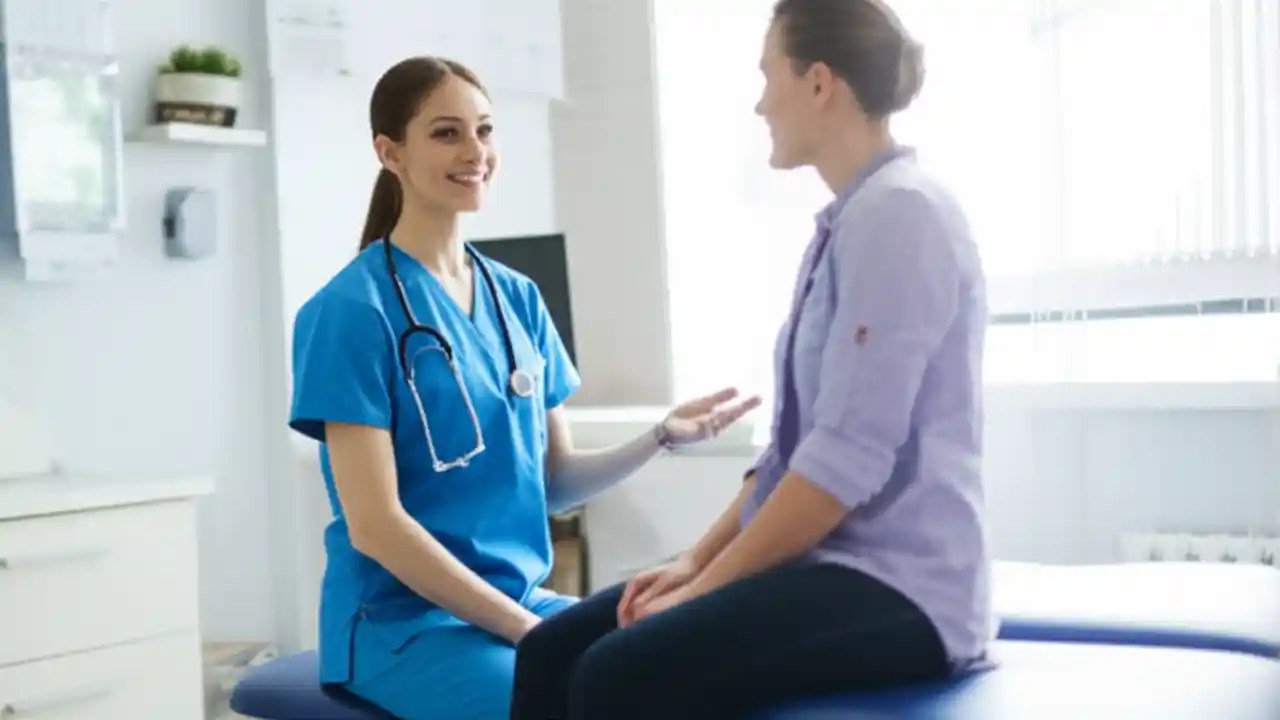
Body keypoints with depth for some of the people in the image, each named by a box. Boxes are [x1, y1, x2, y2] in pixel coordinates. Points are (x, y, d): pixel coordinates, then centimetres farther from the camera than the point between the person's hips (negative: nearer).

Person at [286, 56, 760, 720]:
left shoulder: (518, 298, 8)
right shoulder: (352, 310, -11)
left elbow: (553, 483, 9)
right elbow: (374, 526, -15)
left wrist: (662, 436, -7)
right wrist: (526, 630, -17)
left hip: (522, 600, 6)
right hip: (403, 621, -6)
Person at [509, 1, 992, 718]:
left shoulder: (898, 214, -14)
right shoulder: (847, 221, 16)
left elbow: (848, 458, -21)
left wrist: (711, 584, -14)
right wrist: (698, 559, 5)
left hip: (897, 587, -9)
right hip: (830, 565, 9)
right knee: (553, 651, -4)